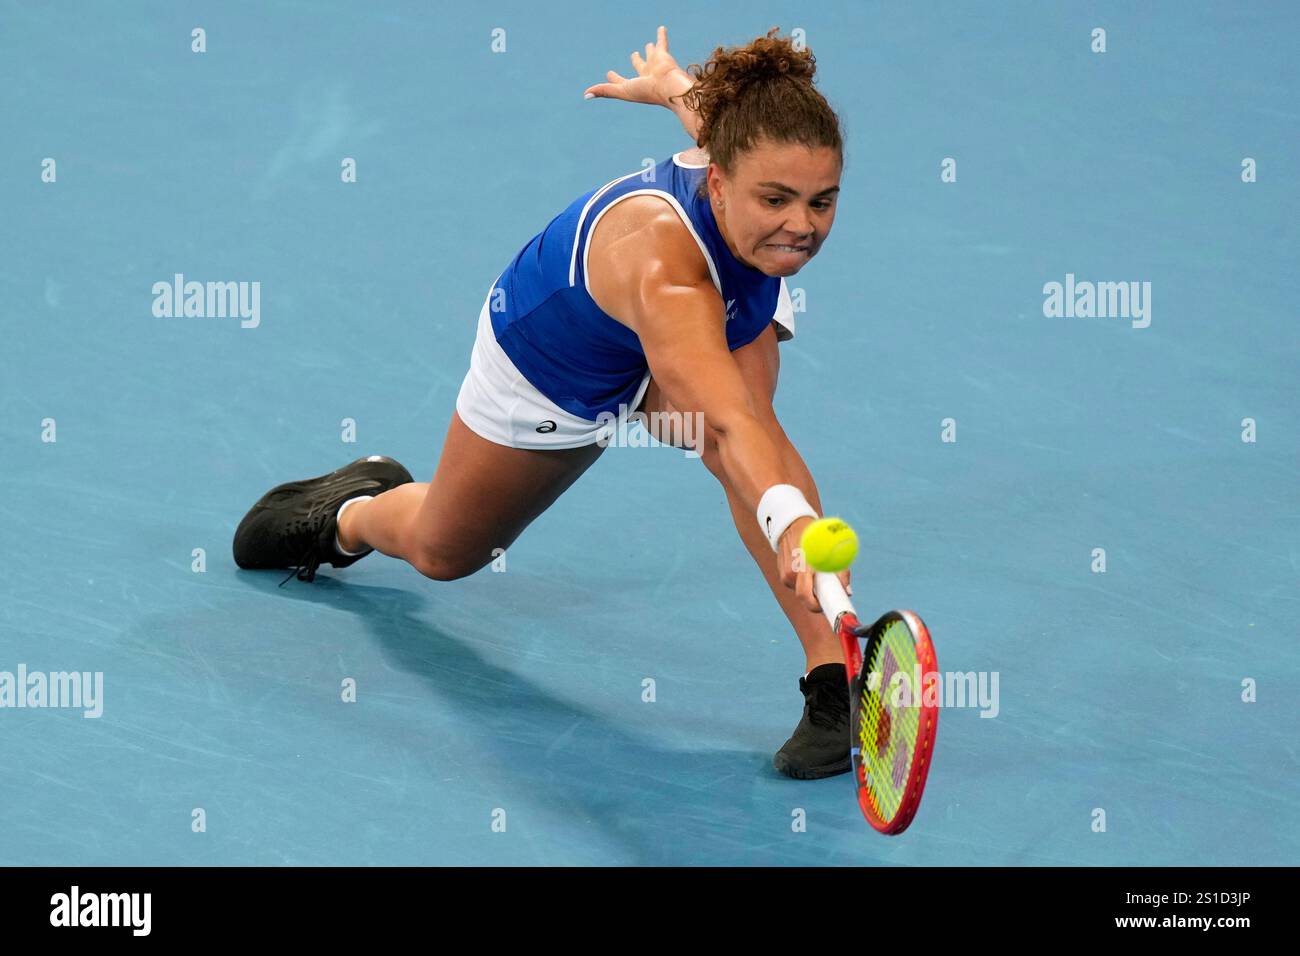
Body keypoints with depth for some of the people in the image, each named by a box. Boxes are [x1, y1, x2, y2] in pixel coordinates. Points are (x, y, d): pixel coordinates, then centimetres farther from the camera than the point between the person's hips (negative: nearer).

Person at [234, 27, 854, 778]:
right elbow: (725, 424, -67)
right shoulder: (661, 255, -52)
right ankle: (352, 511, 58)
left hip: (709, 324, 4)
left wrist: (672, 82, 18)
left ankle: (831, 673, -32)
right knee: (441, 553, 20)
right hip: (550, 369, -3)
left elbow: (711, 100, -6)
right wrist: (791, 520, -85)